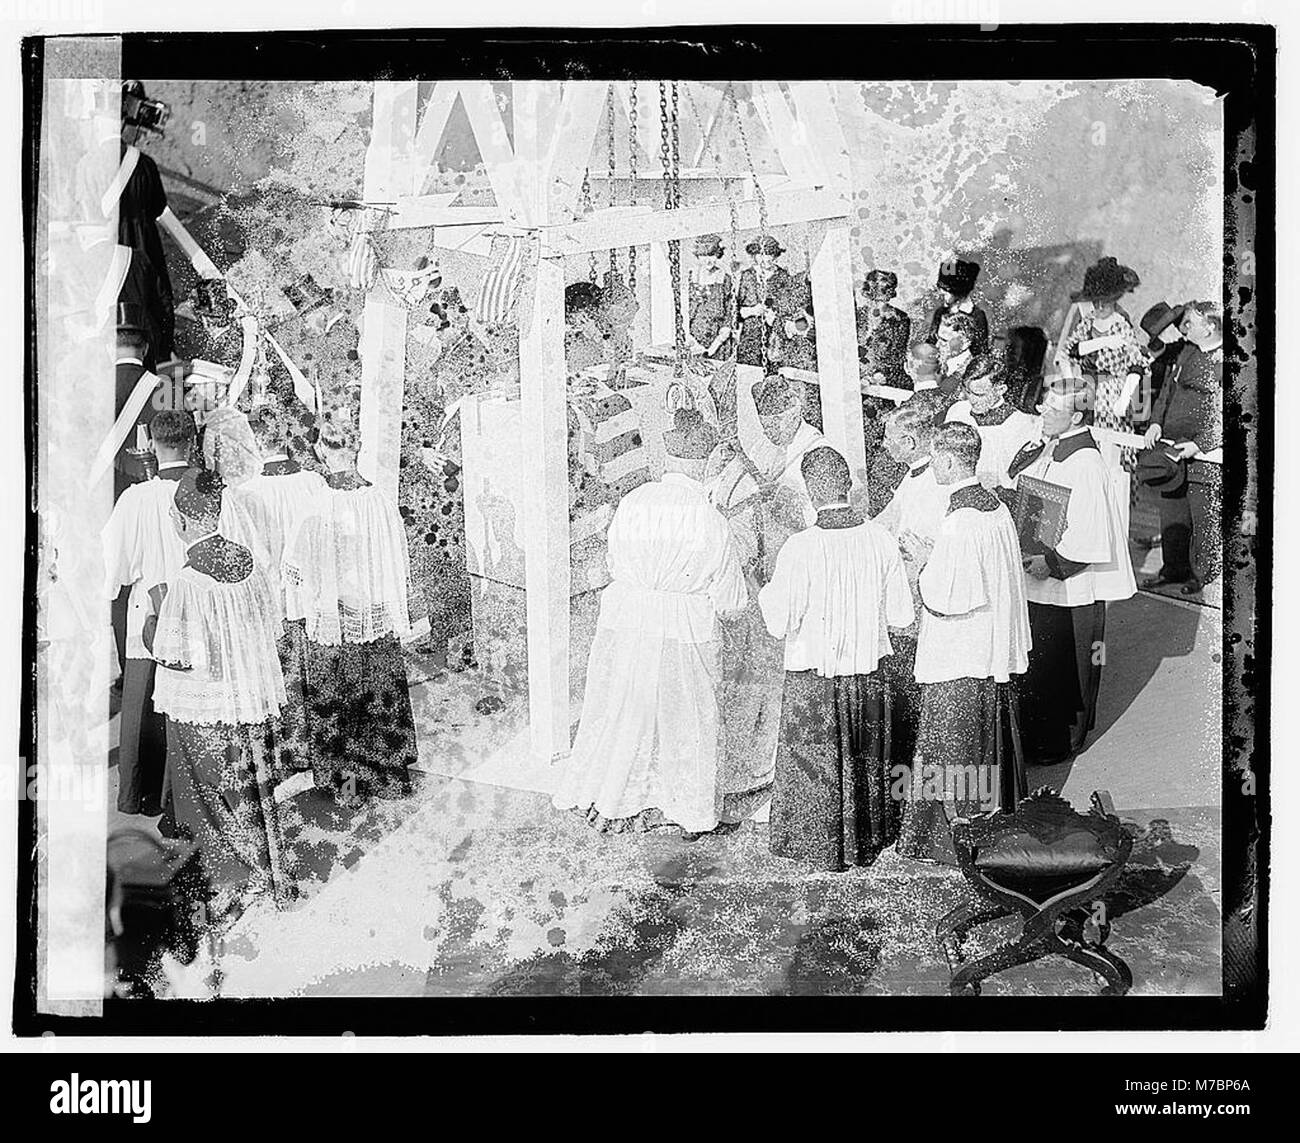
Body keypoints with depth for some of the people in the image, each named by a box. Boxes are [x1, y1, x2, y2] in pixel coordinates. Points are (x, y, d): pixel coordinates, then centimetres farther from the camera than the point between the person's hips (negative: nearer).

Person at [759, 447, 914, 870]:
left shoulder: (799, 548, -20)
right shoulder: (881, 539, -10)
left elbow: (780, 624, -16)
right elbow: (901, 615, -3)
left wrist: (768, 591, 2)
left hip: (813, 679, -3)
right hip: (867, 673, 3)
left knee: (815, 765, 15)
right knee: (866, 762, 21)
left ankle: (821, 849, 29)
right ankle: (866, 842, 35)